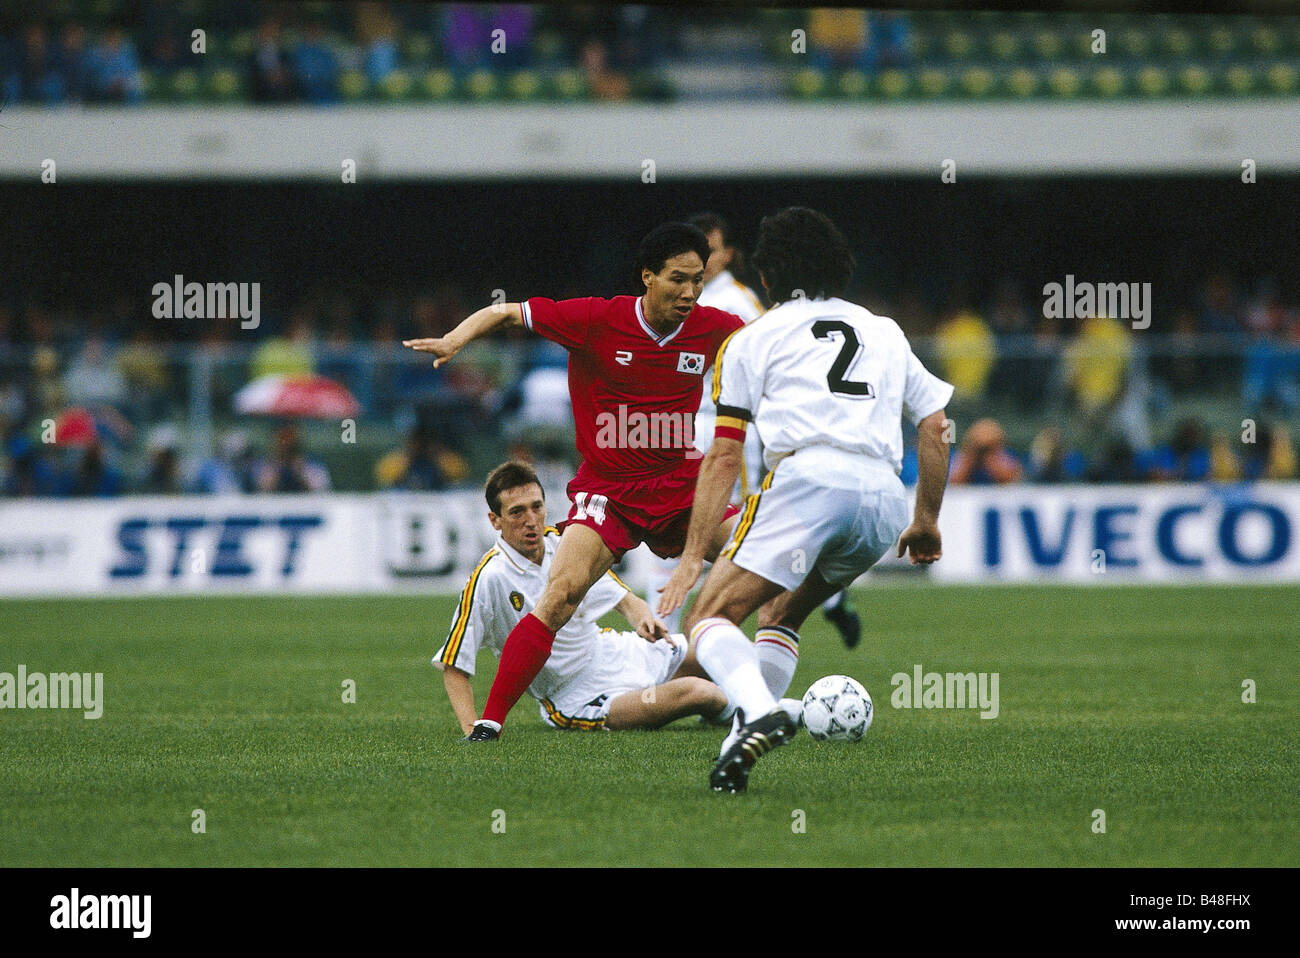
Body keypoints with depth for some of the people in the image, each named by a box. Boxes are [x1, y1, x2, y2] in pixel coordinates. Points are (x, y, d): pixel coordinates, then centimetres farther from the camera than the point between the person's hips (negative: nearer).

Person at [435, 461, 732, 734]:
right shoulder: (489, 579, -23)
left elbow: (624, 599, 8)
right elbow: (454, 666, -20)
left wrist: (644, 620, -15)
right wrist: (473, 730, -32)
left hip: (610, 651, 7)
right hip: (576, 700, -7)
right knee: (698, 694, -24)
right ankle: (727, 710, 12)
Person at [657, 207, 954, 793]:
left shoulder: (753, 340, 17)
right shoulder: (885, 333, 29)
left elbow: (723, 458, 11)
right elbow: (934, 426, 24)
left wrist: (693, 556, 11)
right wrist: (926, 523, 33)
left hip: (807, 481, -5)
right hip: (884, 502, 5)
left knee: (709, 618, -3)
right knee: (780, 615, 25)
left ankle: (760, 713, -33)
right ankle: (743, 742, 6)